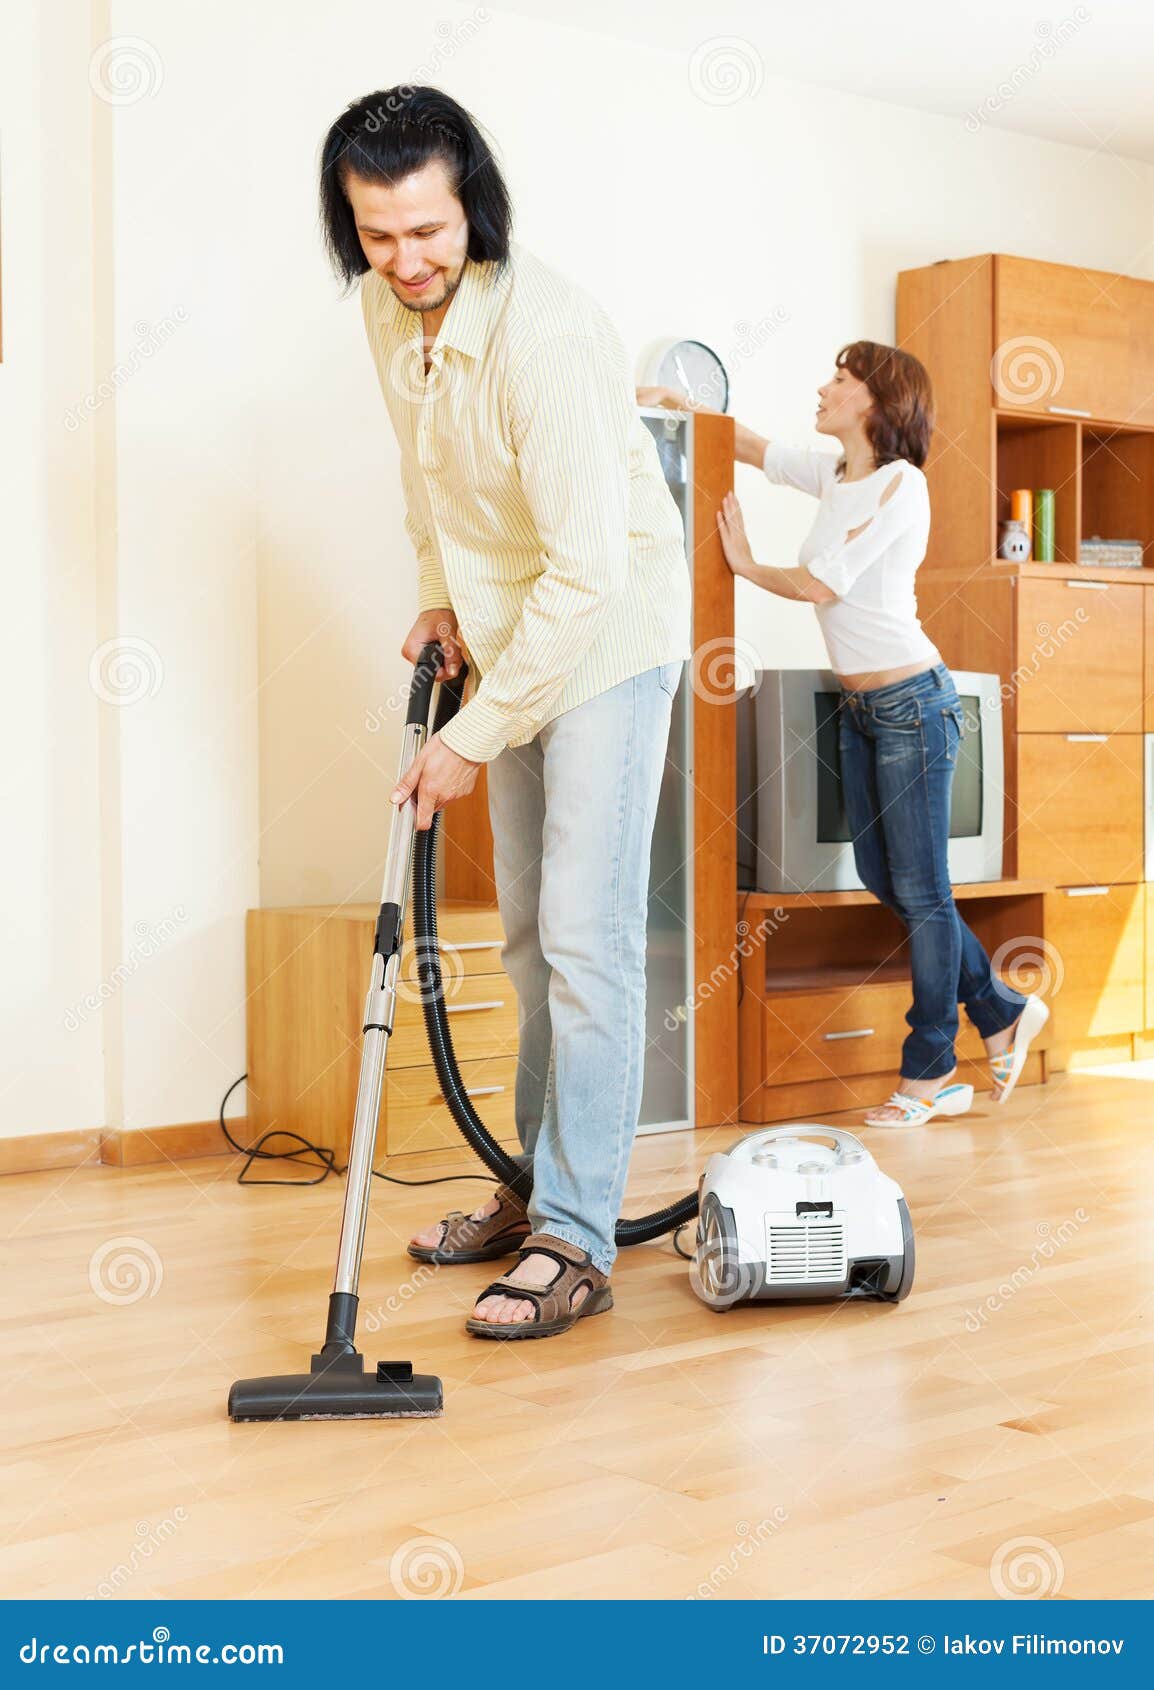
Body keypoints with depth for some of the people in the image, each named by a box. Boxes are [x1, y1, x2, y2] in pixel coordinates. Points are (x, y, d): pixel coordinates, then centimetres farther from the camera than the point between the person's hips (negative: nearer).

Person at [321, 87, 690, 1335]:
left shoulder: (544, 334, -29)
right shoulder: (386, 310, -3)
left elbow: (585, 571, -30)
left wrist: (474, 739, -26)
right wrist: (438, 596, 6)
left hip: (607, 635, -8)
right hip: (511, 635, 9)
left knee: (587, 936, -13)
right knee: (530, 934, 14)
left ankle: (575, 1243, -8)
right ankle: (539, 1188, 27)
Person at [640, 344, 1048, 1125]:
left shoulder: (899, 482, -14)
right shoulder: (834, 476, 10)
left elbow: (821, 584, -16)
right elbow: (750, 444, 24)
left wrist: (746, 565, -1)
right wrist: (675, 400, 16)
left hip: (911, 701, -9)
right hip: (859, 706, 9)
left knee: (921, 891, -1)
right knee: (883, 879, 12)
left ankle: (932, 1075, 9)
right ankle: (1003, 1011, 26)